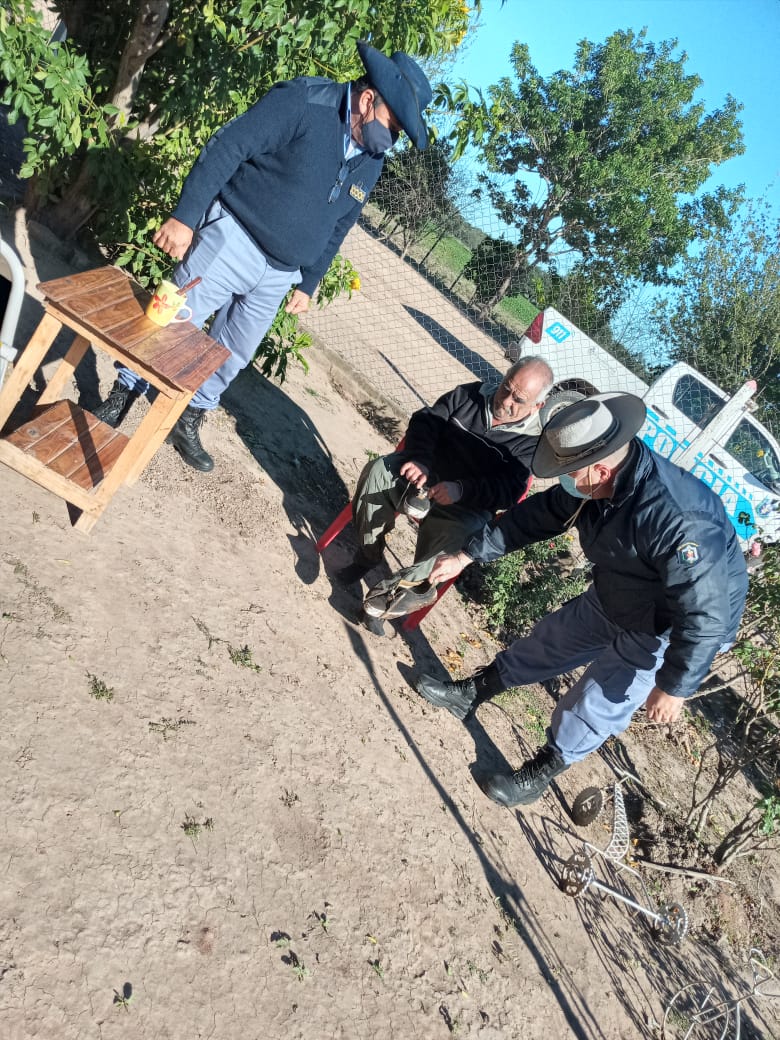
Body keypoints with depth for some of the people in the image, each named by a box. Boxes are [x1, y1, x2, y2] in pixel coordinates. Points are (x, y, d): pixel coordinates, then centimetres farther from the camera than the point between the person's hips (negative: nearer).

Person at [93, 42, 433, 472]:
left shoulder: (371, 162, 7)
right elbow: (227, 147, -18)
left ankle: (189, 420, 30)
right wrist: (185, 215, -22)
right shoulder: (304, 102, -15)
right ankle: (121, 396, 20)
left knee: (234, 355, 12)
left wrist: (308, 283, 19)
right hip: (233, 239, -6)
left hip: (277, 275, 6)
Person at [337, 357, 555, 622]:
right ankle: (368, 554, -9)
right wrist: (420, 459, -20)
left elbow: (509, 491, -18)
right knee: (378, 471, -22)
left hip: (469, 504, -4)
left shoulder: (531, 441, -8)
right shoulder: (471, 394, 2)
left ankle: (413, 583, -13)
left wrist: (461, 489, -34)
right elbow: (425, 421, 0)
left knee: (453, 532, -37)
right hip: (429, 470, 4)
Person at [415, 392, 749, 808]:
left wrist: (674, 686, -23)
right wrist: (467, 555, -2)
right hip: (612, 600, 7)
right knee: (548, 642, 18)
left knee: (593, 705, 3)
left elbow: (705, 614, -34)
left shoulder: (679, 521, -42)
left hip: (669, 630, -7)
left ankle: (538, 776, 29)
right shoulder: (598, 482, -17)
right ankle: (470, 694, 38)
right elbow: (538, 514, -4)